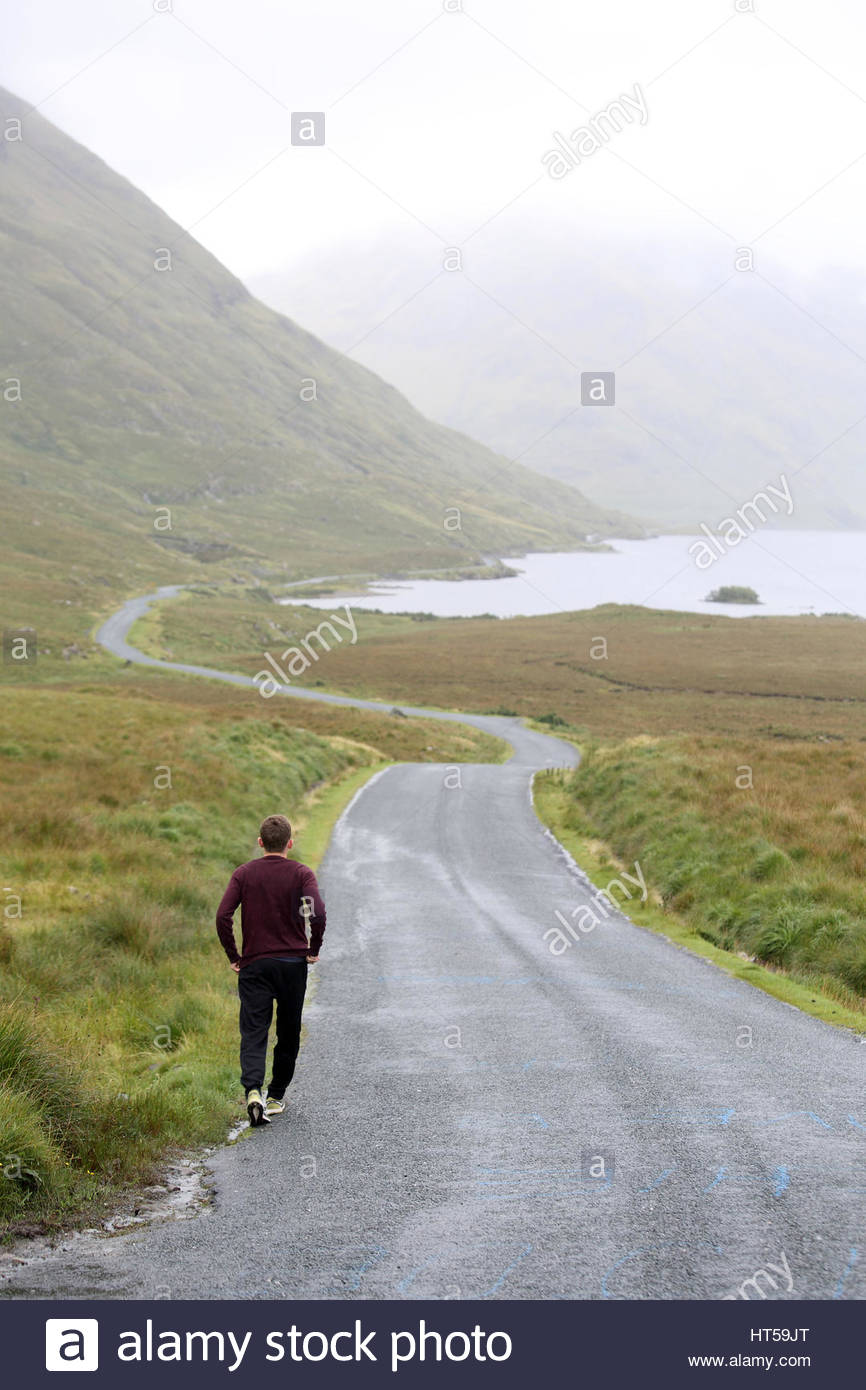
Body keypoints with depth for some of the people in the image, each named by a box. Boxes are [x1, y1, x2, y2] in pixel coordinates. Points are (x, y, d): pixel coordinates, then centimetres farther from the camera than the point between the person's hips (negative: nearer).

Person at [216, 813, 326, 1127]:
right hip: (293, 963, 0)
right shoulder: (301, 874, -2)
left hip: (254, 964, 0)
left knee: (253, 1033, -3)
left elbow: (223, 916, -8)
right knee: (288, 1033, 14)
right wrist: (314, 949, -1)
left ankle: (253, 1091, -26)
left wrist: (233, 956, 2)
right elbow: (317, 913, -17)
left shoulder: (244, 874, 2)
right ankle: (275, 1097, 21)